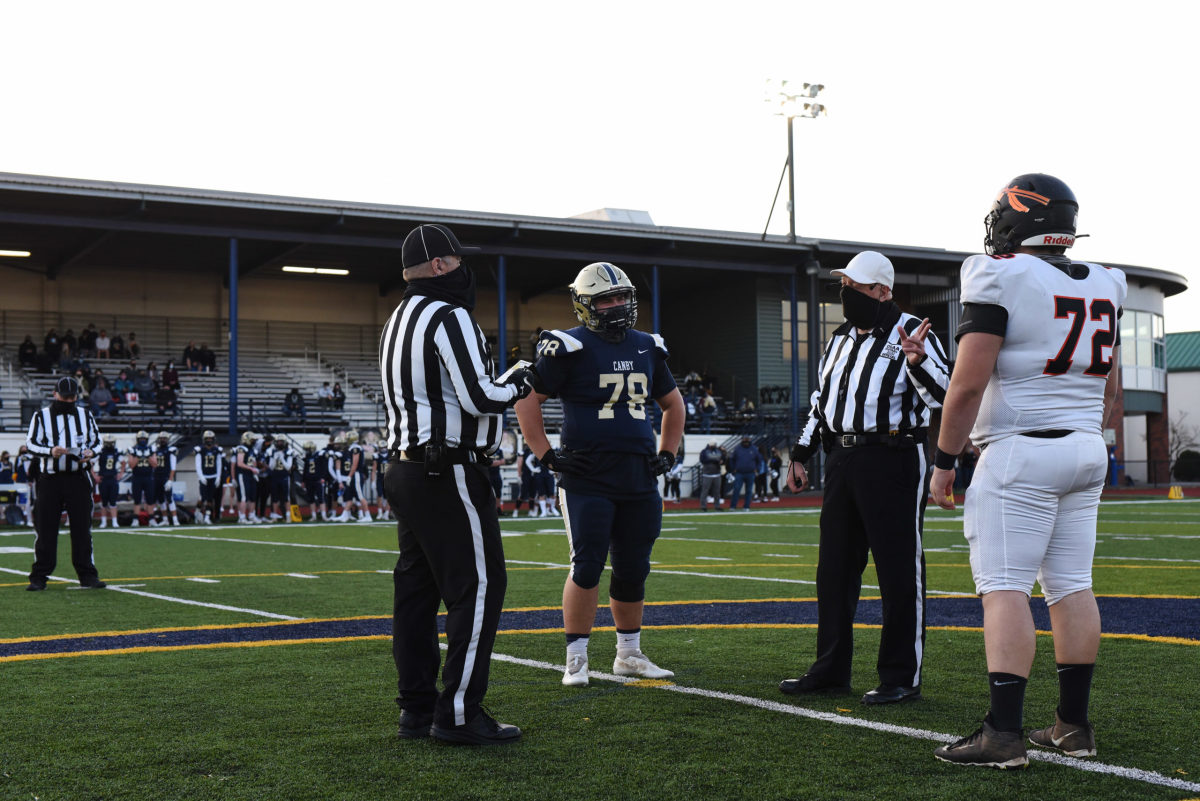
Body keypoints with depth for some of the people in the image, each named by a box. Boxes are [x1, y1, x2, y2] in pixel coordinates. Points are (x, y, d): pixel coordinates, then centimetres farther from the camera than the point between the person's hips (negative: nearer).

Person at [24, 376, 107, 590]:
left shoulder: (85, 415, 11)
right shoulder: (41, 416, 4)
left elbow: (96, 440, 16)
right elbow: (31, 443, 0)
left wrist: (91, 452, -6)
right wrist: (50, 451, -19)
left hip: (78, 477, 2)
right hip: (50, 478, -2)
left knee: (82, 528, 2)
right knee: (46, 528, 0)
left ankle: (87, 575, 7)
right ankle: (39, 577, 7)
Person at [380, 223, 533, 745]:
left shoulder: (397, 323, 17)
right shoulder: (448, 318, -13)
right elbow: (479, 398, -19)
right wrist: (519, 384, -1)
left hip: (405, 469, 10)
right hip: (449, 473, -10)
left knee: (416, 588, 11)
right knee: (478, 588, -5)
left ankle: (416, 708, 16)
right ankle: (459, 713, -5)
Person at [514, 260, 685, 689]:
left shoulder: (647, 348, 13)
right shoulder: (569, 348, -6)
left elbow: (673, 404, 26)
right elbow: (527, 400, -4)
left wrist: (667, 453, 15)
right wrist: (547, 455, -9)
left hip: (640, 481, 6)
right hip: (587, 480, -6)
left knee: (633, 569, 11)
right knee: (587, 566, -8)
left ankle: (629, 654, 24)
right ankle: (576, 660, 3)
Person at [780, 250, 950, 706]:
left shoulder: (910, 334, -6)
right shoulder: (841, 339, 17)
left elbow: (943, 395, -11)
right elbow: (822, 402, 24)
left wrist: (916, 362, -27)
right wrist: (799, 455, 22)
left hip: (893, 459, -8)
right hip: (843, 459, 8)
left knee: (899, 570, -3)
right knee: (834, 567, 12)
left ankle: (902, 677, 4)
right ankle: (831, 669, 23)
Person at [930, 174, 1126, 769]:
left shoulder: (1000, 278, -11)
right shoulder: (1101, 286, 11)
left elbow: (968, 383, -15)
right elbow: (1110, 387, 18)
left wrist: (943, 462, -8)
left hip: (1021, 451, -7)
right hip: (1088, 451, 7)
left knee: (1005, 586, -7)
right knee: (1070, 585, 11)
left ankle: (1003, 732, -10)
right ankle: (1074, 725, 16)